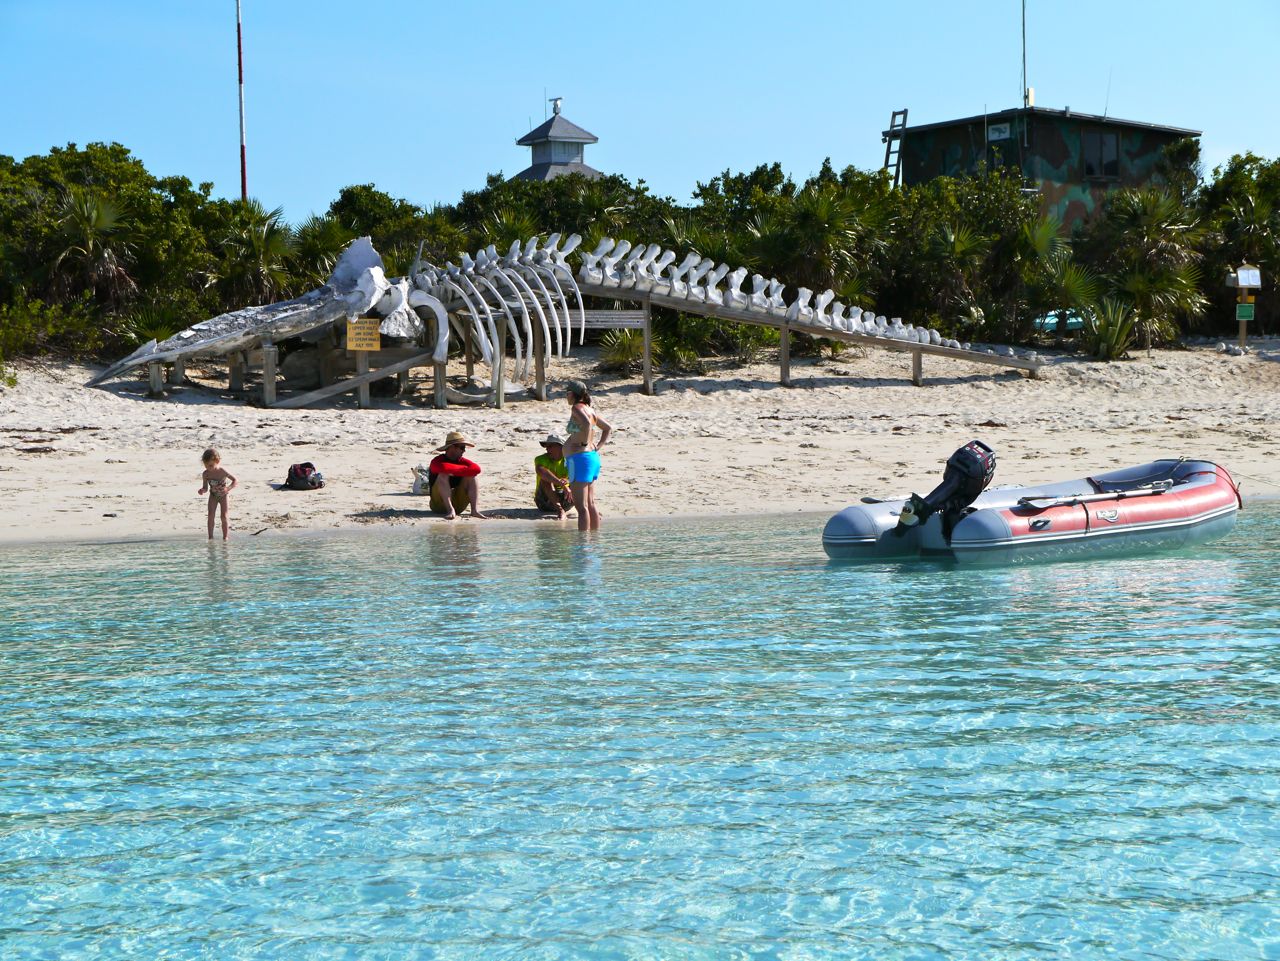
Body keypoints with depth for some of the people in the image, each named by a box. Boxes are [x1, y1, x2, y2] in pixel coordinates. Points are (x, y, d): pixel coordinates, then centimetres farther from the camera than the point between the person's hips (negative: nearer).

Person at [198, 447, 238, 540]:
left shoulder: (223, 471, -25)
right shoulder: (205, 474, -16)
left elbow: (235, 481, -17)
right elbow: (205, 487, -8)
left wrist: (227, 489, -33)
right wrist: (202, 490, -32)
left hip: (223, 495, -3)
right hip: (213, 496, 3)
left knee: (224, 517, -2)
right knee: (210, 516, -4)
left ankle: (225, 537, 5)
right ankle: (210, 537, 1)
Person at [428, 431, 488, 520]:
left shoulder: (461, 461, 5)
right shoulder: (437, 461, -9)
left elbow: (476, 469, -15)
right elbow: (443, 468, -34)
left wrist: (454, 471, -19)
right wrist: (464, 469, -17)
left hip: (458, 505, 4)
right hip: (439, 505, -4)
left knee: (471, 476, -10)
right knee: (443, 475, -26)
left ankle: (475, 510, -26)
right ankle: (450, 510, -39)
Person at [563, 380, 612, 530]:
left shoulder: (577, 408, -11)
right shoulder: (589, 409, 16)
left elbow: (586, 423, -32)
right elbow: (608, 428, 24)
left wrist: (584, 443, -20)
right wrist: (597, 447, 16)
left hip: (579, 458, -10)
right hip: (593, 457, 10)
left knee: (582, 506, -10)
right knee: (591, 504, 14)